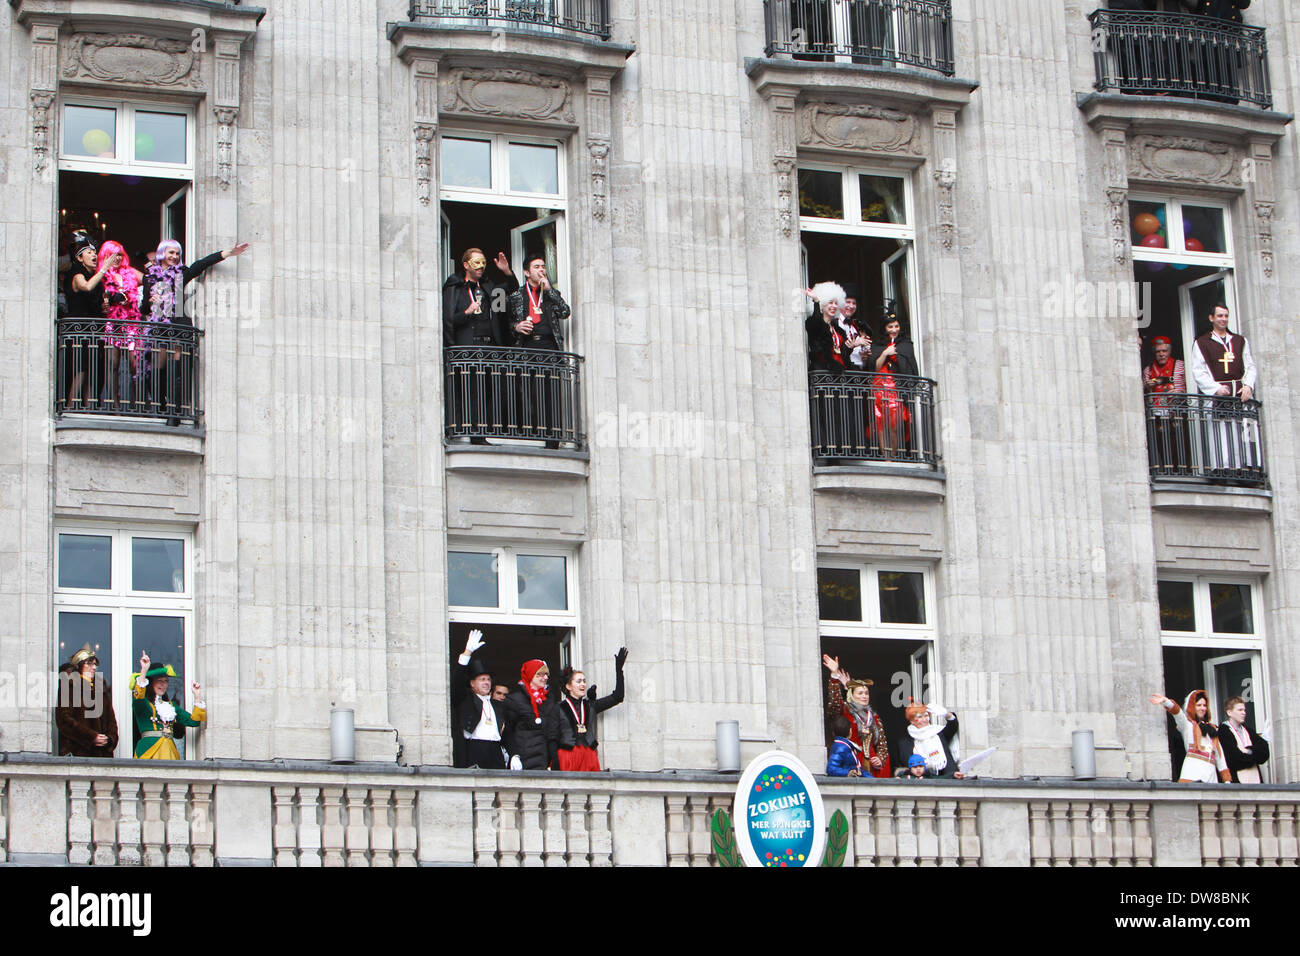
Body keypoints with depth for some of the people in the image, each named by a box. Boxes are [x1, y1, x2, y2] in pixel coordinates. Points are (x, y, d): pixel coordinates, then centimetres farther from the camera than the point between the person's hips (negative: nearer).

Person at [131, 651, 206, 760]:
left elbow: (193, 721, 16)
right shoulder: (143, 703, 6)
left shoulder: (171, 705, 23)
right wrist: (144, 670, -27)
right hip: (151, 750, -5)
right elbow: (138, 695, -19)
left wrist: (197, 696, 8)